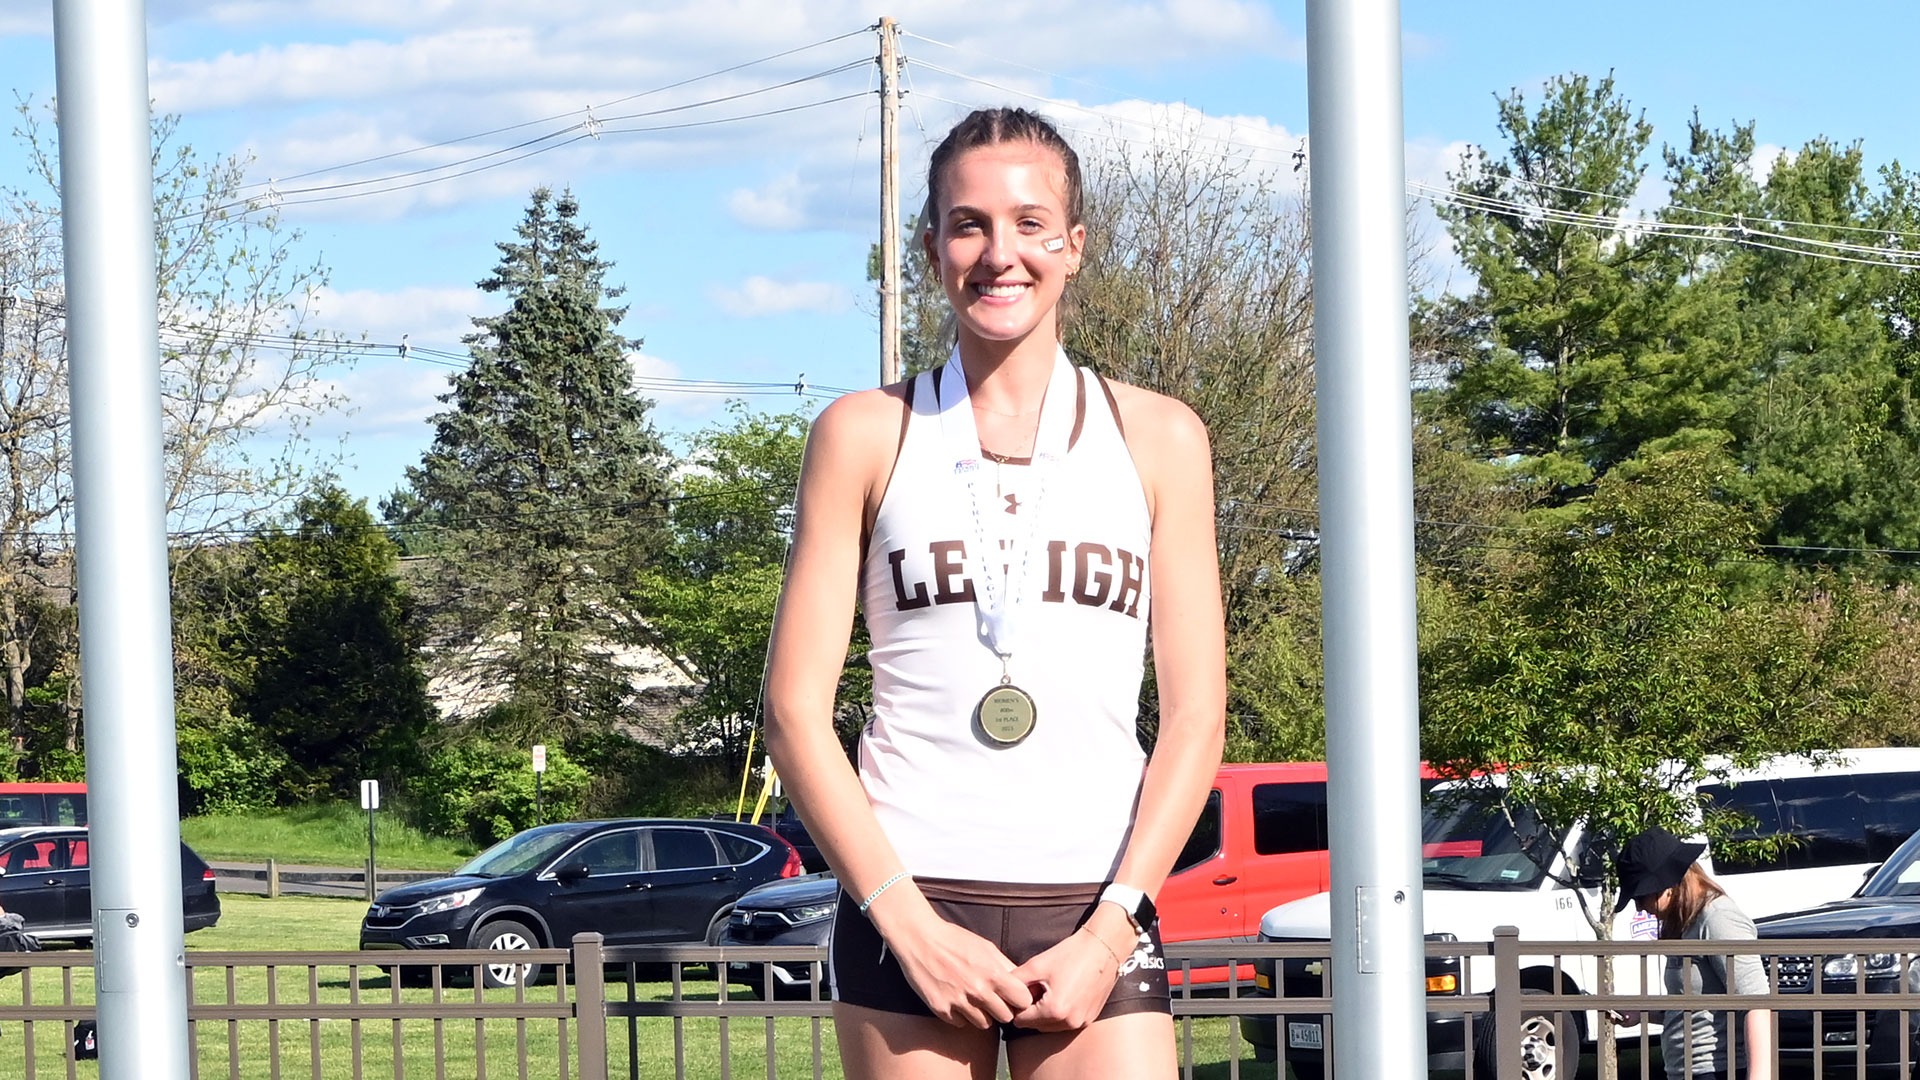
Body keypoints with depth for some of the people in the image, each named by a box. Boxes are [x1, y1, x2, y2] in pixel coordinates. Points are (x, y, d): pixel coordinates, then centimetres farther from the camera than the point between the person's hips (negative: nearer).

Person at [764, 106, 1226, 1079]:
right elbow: (795, 712, 4)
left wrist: (1107, 932, -5)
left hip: (1094, 916, 0)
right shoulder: (866, 435, 8)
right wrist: (911, 924, -7)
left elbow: (1194, 716, 7)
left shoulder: (1157, 439, 10)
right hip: (907, 905, 0)